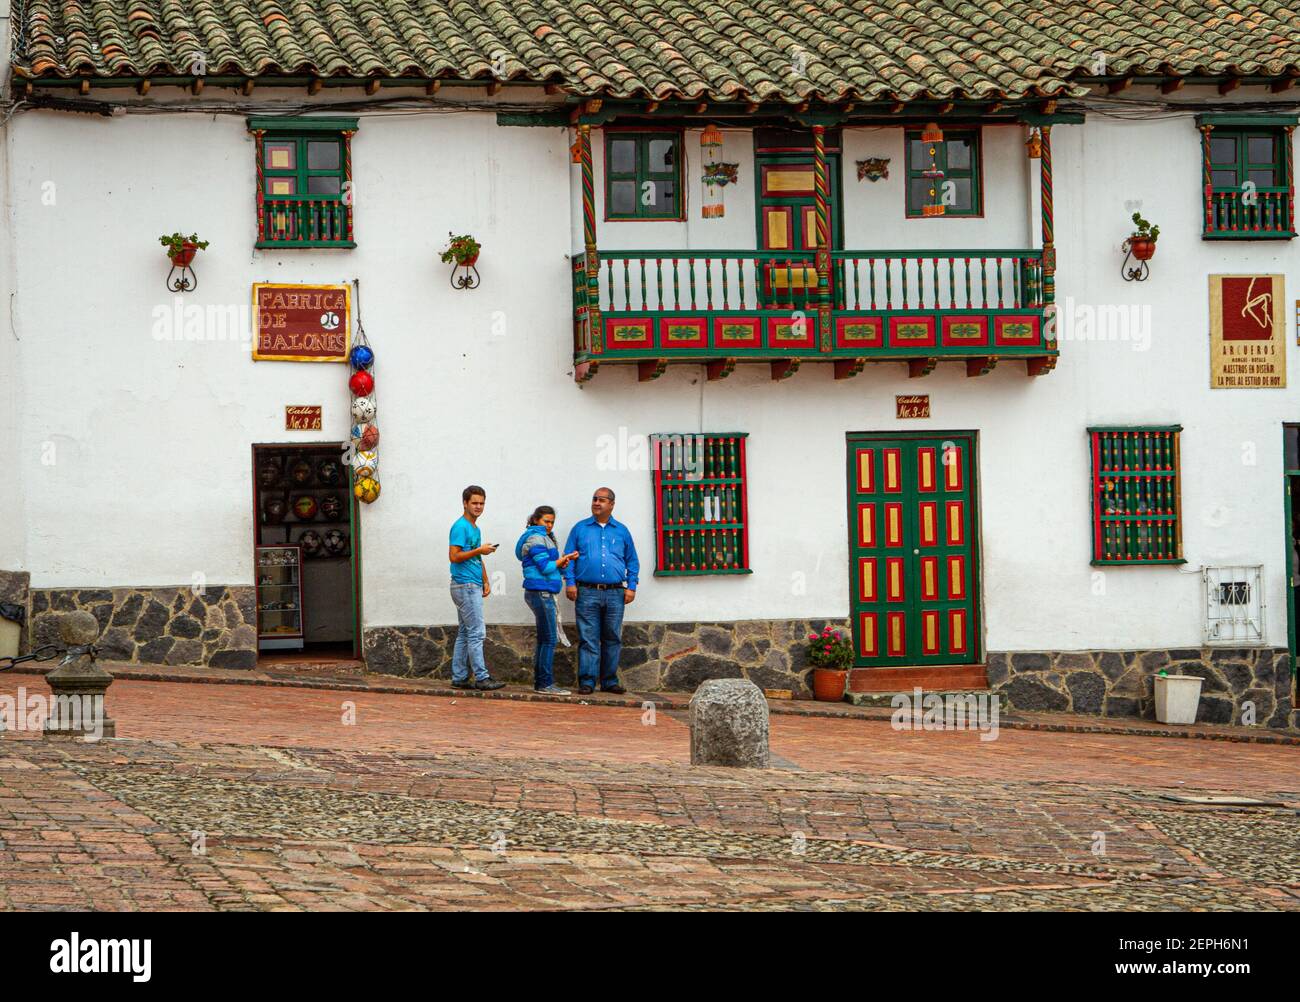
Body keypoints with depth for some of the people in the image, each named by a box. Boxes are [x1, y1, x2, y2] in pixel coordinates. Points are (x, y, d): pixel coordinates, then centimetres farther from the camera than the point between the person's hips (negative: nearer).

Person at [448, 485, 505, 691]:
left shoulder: (475, 529, 19)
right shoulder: (460, 527, -11)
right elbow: (454, 556, -18)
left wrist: (485, 582, 15)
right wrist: (479, 550, -19)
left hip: (473, 587, 10)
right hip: (465, 586, -10)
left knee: (465, 633, 9)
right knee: (476, 632, -10)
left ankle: (459, 678, 11)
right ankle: (481, 678, -9)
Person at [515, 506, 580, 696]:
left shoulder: (544, 537, 21)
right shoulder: (536, 538, -10)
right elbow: (545, 567, -16)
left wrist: (561, 563, 0)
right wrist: (564, 559, -3)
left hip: (543, 593, 10)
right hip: (541, 592, -10)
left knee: (543, 639, 12)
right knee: (549, 639, -10)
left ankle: (540, 683, 15)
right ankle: (546, 684, -10)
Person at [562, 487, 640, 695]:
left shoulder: (621, 531, 13)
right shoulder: (580, 529, 10)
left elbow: (632, 561, 15)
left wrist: (631, 586, 4)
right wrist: (570, 582, -5)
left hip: (615, 594, 2)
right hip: (587, 593, -2)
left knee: (613, 639, 5)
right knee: (588, 639, -5)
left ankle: (610, 681, 11)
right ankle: (587, 681, -4)